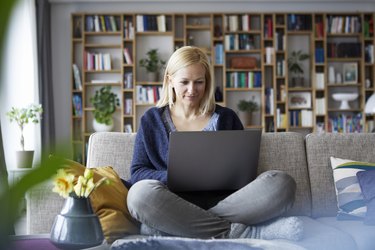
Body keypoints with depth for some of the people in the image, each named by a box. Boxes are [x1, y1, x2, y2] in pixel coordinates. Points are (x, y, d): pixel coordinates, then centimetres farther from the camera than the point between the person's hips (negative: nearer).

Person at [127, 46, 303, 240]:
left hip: (224, 200, 1)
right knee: (141, 193, -36)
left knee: (281, 183, -25)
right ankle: (236, 231, -28)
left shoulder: (226, 118, 16)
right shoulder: (152, 120, 14)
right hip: (176, 205, -1)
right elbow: (137, 174, 7)